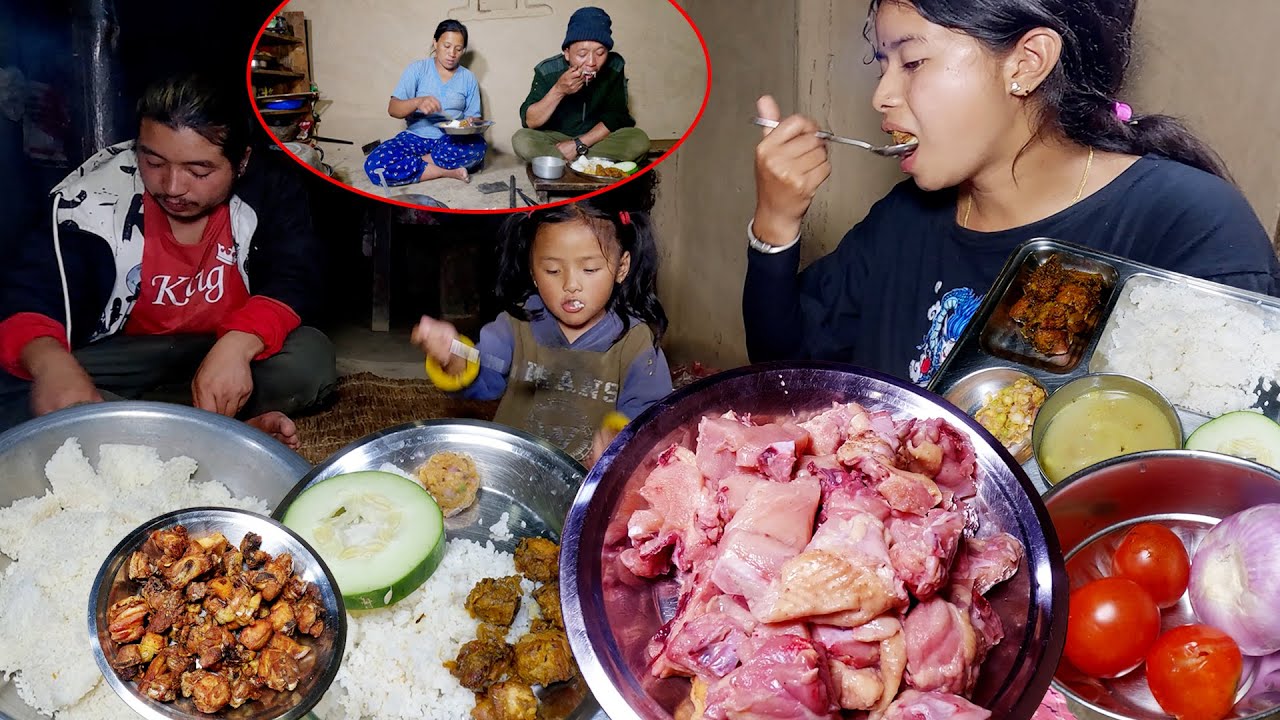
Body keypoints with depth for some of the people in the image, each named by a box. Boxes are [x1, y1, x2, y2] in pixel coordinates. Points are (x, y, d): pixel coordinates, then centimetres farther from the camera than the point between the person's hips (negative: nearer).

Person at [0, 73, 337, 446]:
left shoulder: (271, 186, -15)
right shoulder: (97, 197, -18)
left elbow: (294, 281, -21)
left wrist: (237, 345, -42)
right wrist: (50, 362, -48)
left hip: (230, 348, 0)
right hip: (127, 351, 1)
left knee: (310, 357, -30)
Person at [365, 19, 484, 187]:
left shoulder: (468, 78, 7)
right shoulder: (418, 69, 1)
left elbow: (474, 118, 7)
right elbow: (393, 109, -7)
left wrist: (471, 124, -19)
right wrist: (417, 102, -29)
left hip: (452, 141, 1)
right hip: (416, 138, -1)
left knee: (478, 146, -36)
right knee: (374, 165, -30)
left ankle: (410, 163, -19)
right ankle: (449, 171, -24)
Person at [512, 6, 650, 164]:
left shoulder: (615, 66, -14)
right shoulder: (548, 71, -17)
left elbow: (615, 117, -13)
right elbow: (529, 122, -21)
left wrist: (578, 145, -24)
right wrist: (558, 91, -35)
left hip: (597, 139, 1)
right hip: (556, 138, -1)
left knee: (639, 140, -26)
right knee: (521, 140, -29)